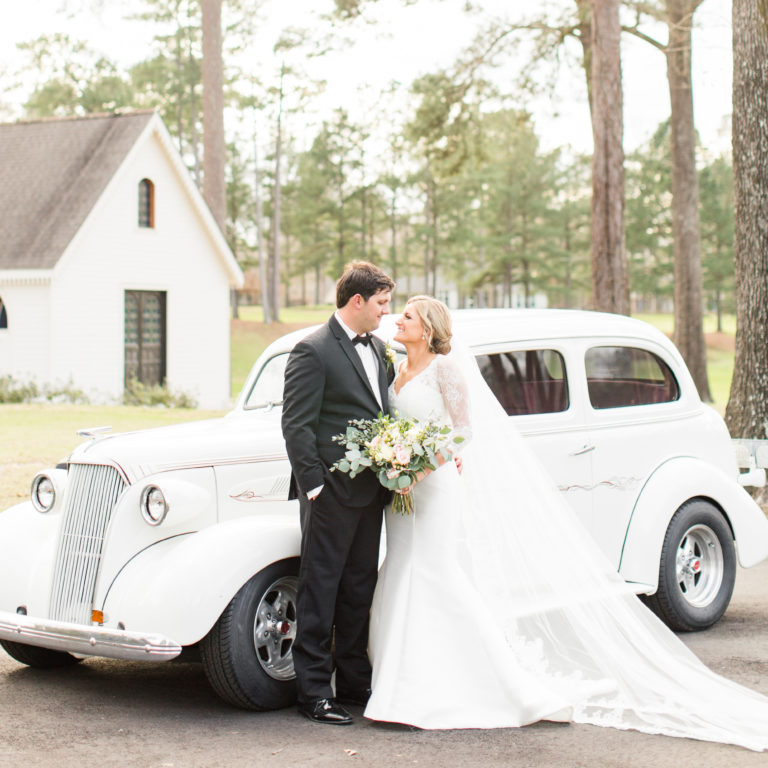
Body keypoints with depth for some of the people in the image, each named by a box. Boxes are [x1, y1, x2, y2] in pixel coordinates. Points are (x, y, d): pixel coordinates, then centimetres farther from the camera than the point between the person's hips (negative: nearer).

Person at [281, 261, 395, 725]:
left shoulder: (378, 348, 14)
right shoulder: (313, 351, -10)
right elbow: (297, 425, -13)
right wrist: (314, 486, -17)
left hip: (370, 493, 8)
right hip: (332, 492, -8)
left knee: (359, 589, 13)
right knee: (320, 591, -1)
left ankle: (354, 682, 23)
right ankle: (314, 691, 5)